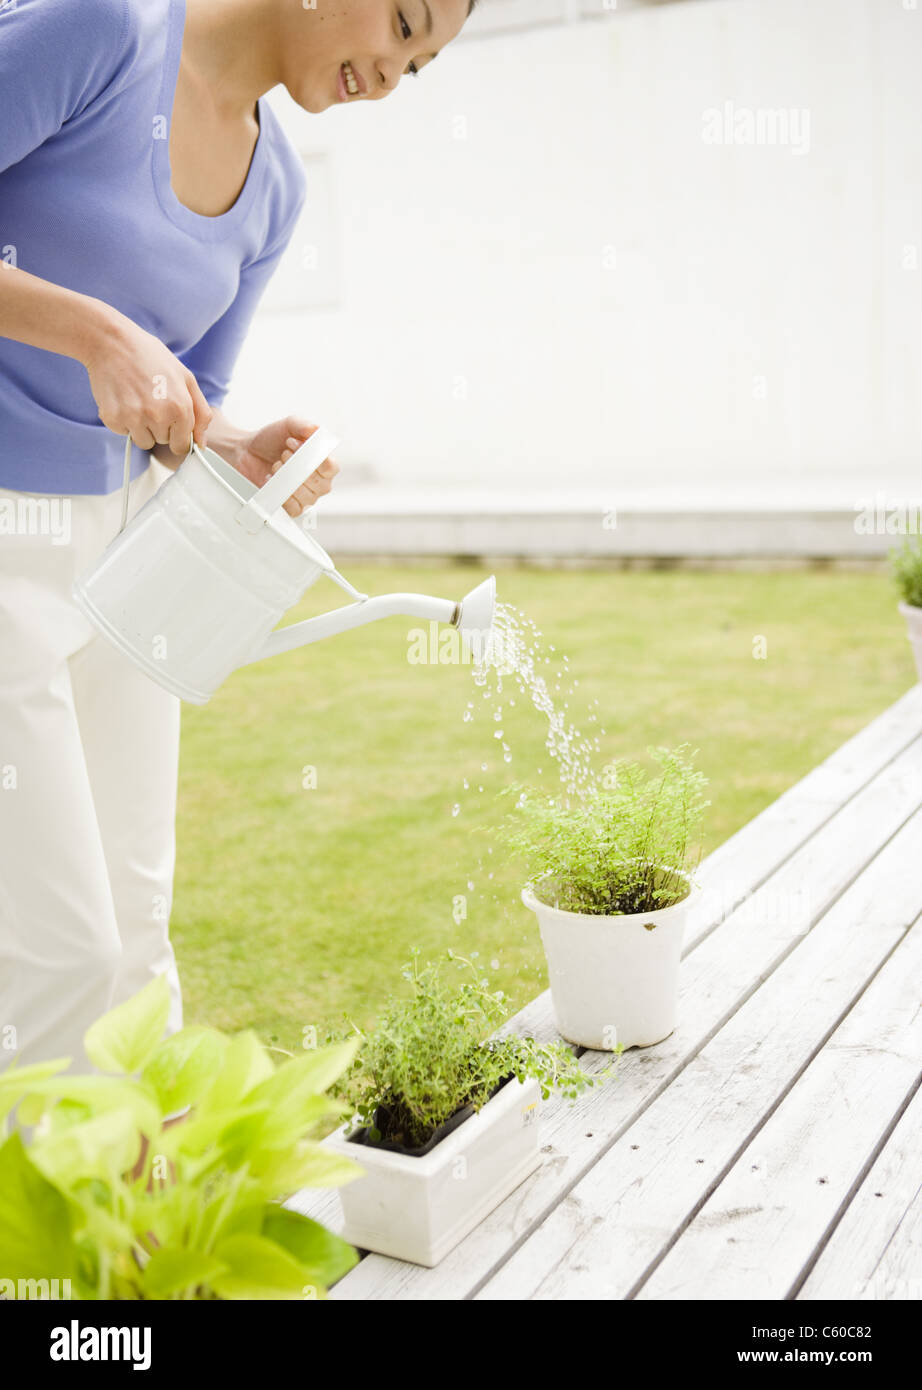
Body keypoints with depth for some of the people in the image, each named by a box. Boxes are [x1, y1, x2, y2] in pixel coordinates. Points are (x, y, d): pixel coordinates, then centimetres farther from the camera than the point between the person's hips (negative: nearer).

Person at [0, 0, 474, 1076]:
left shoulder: (273, 189, 8)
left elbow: (183, 412, 10)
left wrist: (247, 457, -11)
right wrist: (98, 331, -26)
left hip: (118, 535, 7)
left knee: (133, 928, 13)